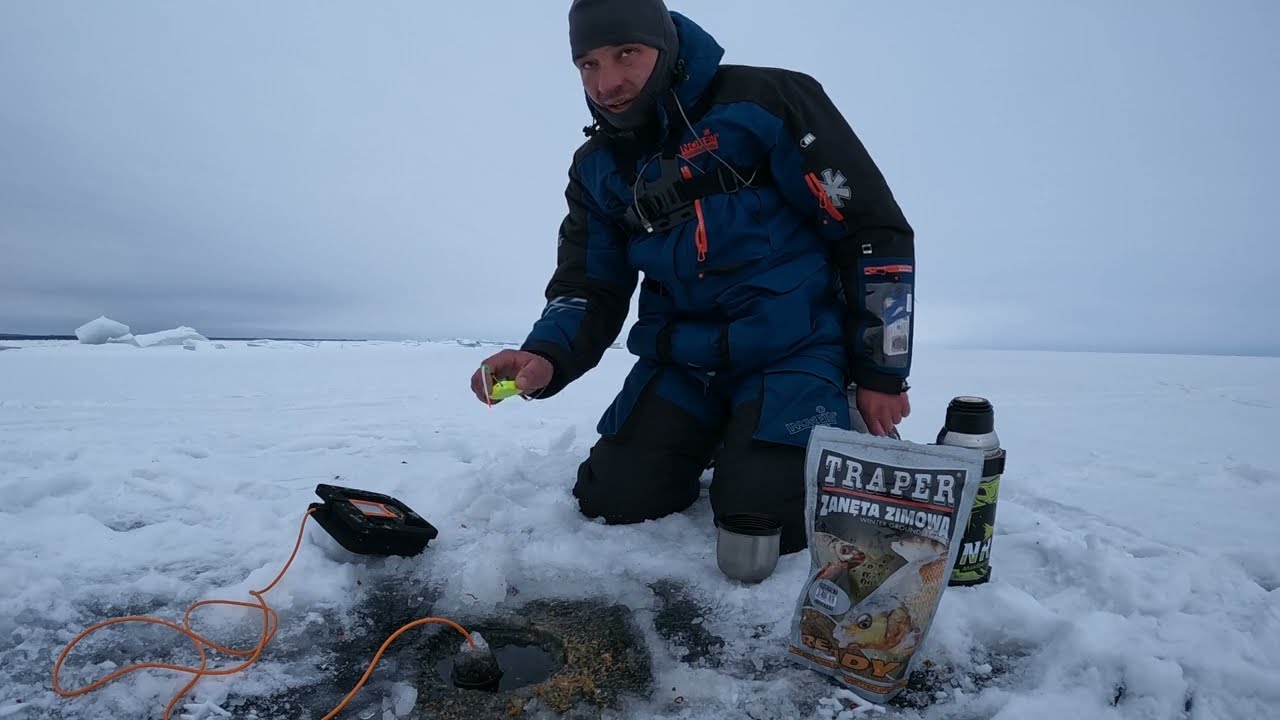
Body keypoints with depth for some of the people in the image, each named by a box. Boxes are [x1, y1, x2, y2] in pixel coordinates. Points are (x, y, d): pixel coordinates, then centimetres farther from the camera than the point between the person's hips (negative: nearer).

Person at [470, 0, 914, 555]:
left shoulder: (765, 101, -11)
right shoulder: (597, 167, 7)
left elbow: (875, 230, -9)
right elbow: (589, 287, 6)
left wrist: (880, 373, -7)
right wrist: (548, 357, -17)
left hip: (793, 347, -4)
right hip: (680, 358, 5)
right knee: (612, 502, -2)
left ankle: (842, 428, 15)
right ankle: (714, 443, 26)